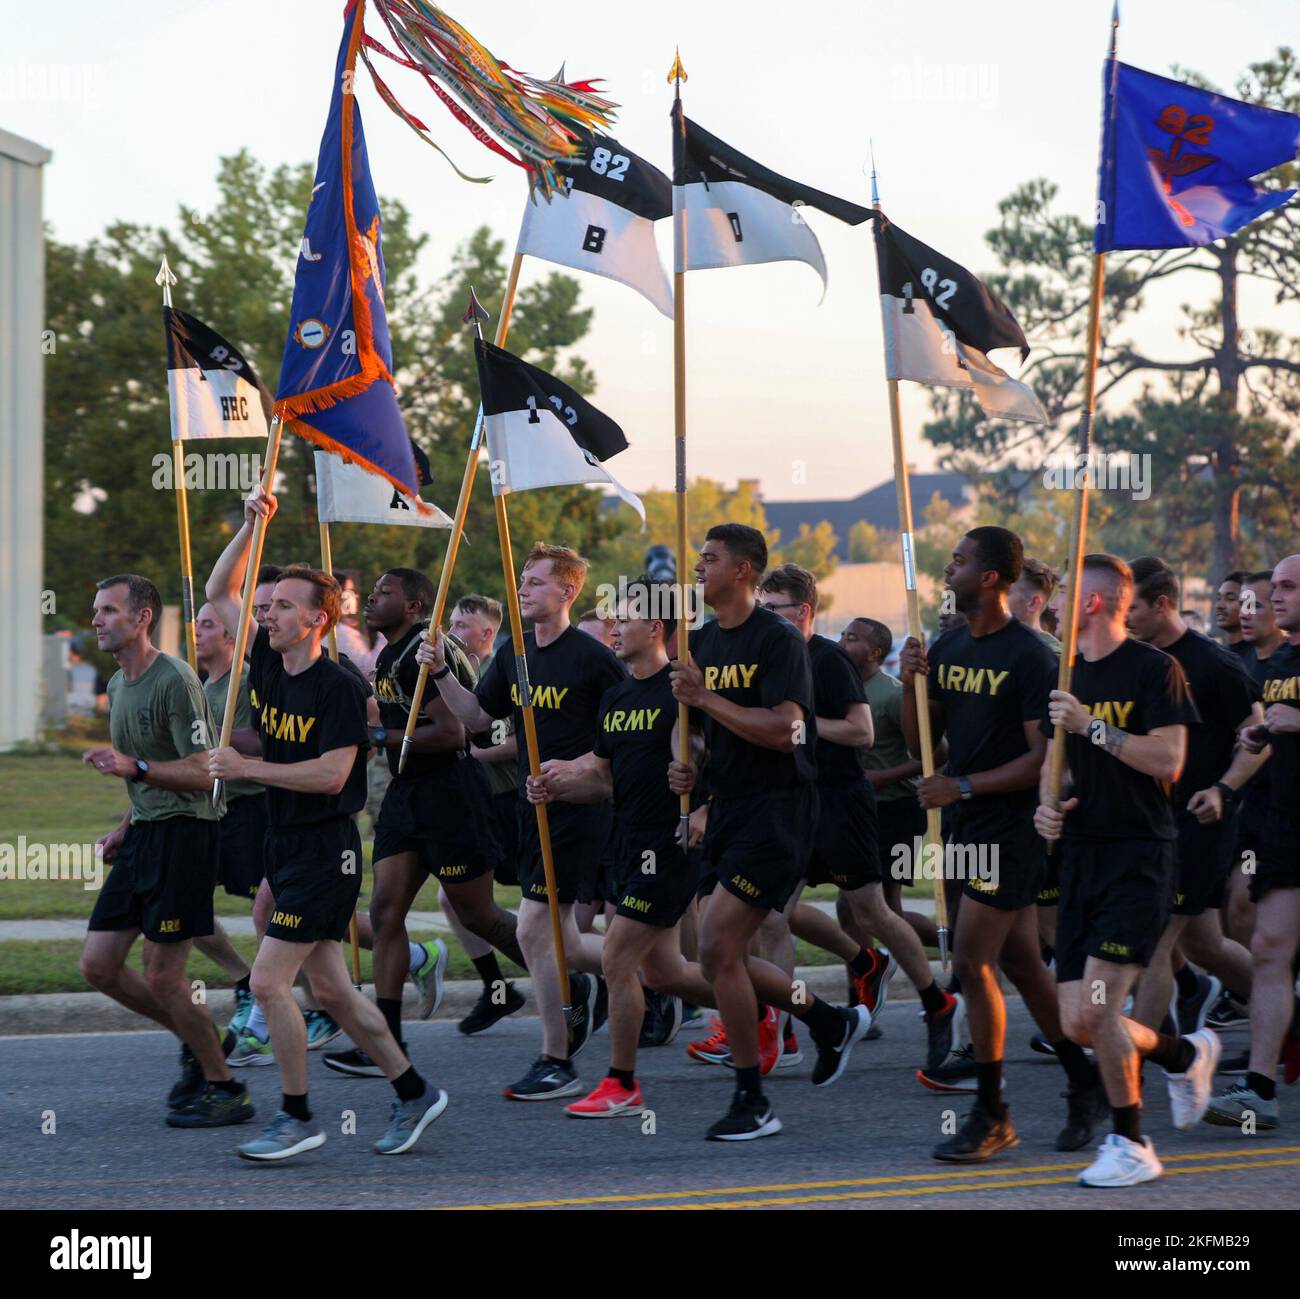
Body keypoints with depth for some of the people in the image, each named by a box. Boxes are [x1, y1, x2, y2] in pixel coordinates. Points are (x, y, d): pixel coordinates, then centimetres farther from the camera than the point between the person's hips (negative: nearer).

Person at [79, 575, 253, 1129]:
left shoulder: (175, 680, -14)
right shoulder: (118, 684, 16)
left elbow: (201, 774, -18)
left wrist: (133, 767, -28)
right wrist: (124, 829, 18)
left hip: (184, 834, -9)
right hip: (143, 835, 9)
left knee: (161, 977, -9)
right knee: (98, 966, 5)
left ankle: (225, 1089, 5)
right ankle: (197, 1039, 23)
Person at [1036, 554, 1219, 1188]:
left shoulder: (1154, 669, -7)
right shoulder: (1066, 677, 15)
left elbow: (1167, 760, -14)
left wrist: (1093, 726, -19)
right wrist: (1048, 804, 2)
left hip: (1139, 856, -7)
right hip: (1081, 856, 7)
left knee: (1097, 1010, -15)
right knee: (1077, 1024, 3)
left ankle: (1131, 1146, 0)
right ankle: (1185, 1053, 28)